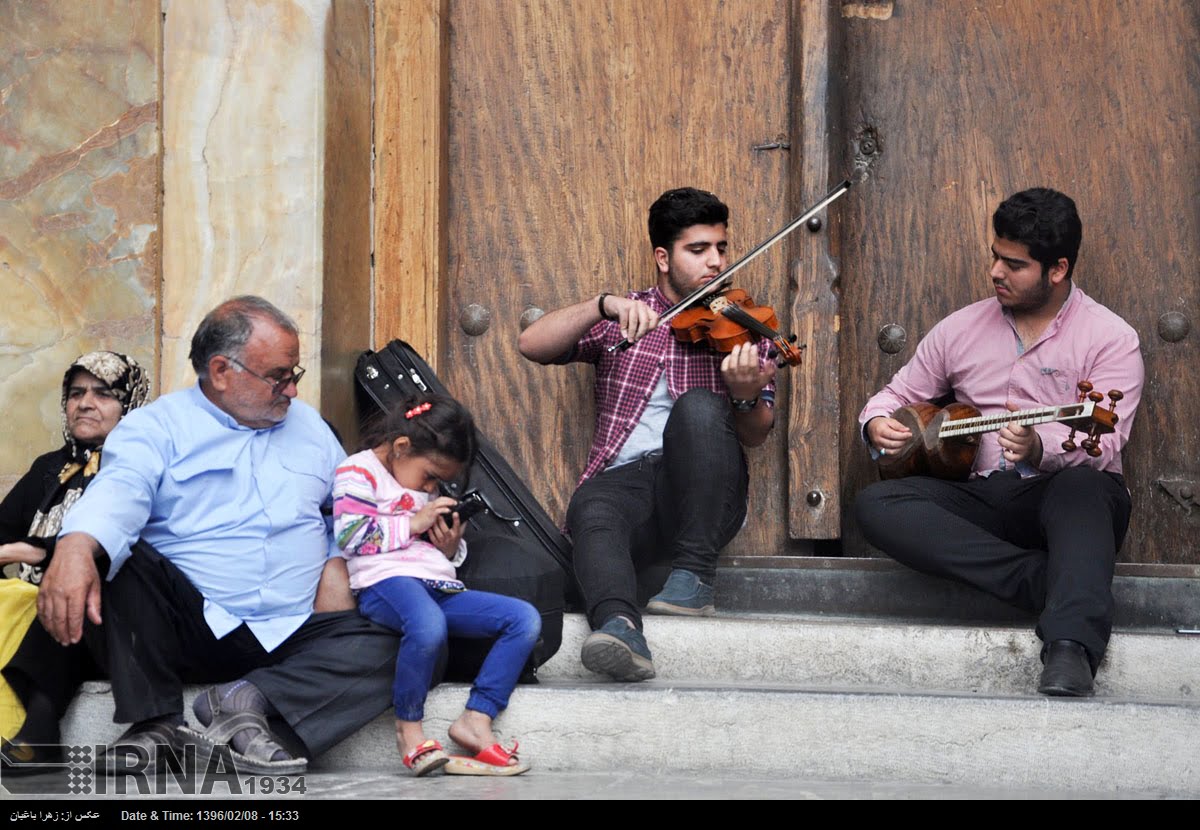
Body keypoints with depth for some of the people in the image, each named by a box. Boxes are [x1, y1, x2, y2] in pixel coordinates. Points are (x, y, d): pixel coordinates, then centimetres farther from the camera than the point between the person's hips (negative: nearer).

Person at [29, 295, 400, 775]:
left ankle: (249, 700, -28)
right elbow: (121, 489, -19)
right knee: (119, 556, -29)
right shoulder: (158, 425, 1)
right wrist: (76, 547, -41)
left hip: (290, 635, 3)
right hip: (186, 624, -3)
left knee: (383, 646, -22)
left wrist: (336, 564, 1)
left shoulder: (309, 426, 19)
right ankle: (154, 722, -24)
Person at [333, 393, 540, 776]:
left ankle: (477, 718, -15)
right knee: (428, 624, -42)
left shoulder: (427, 494, 31)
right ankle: (409, 726, -20)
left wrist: (451, 547, 11)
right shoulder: (358, 473, 5)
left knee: (525, 618, -8)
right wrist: (412, 524, -5)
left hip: (438, 587, 9)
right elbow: (351, 536, -10)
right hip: (387, 582, -8)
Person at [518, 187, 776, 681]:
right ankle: (620, 624, -58)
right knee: (592, 510, -35)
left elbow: (755, 435, 6)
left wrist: (747, 396, -18)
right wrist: (604, 305, -14)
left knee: (698, 404, -30)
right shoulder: (621, 317, 17)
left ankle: (695, 573, -28)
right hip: (625, 479, 0)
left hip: (704, 496, 0)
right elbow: (532, 345, 2)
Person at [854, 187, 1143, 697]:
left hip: (1065, 490, -4)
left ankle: (1070, 646, -58)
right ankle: (1049, 581, -32)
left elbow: (1102, 446, -13)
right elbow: (899, 393, 22)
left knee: (1082, 486, -40)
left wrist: (1040, 447, -35)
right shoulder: (960, 329, 15)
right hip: (982, 497, 4)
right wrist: (877, 423, -4)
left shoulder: (1110, 338, 0)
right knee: (876, 505, -24)